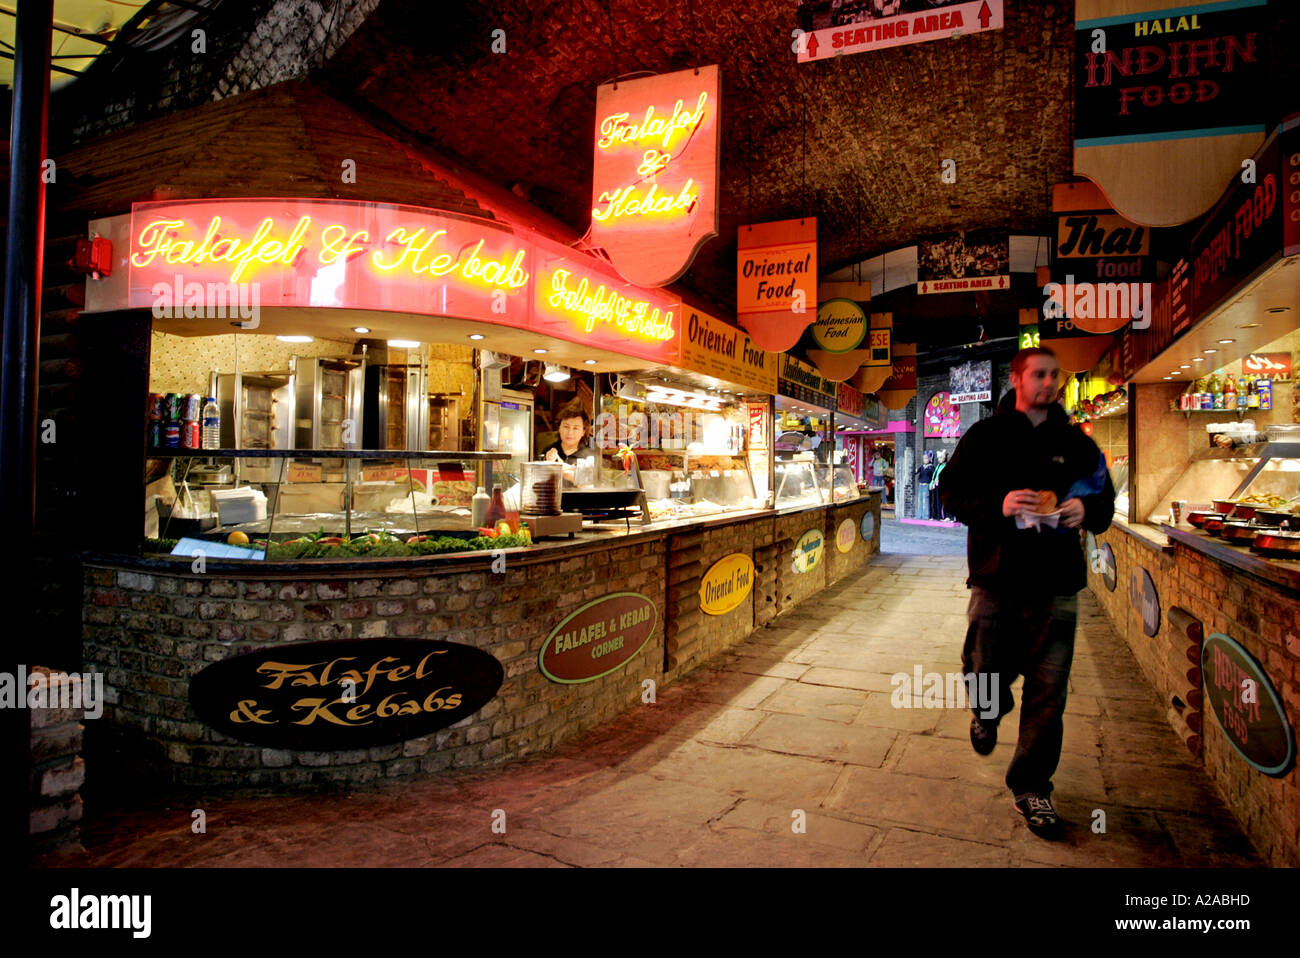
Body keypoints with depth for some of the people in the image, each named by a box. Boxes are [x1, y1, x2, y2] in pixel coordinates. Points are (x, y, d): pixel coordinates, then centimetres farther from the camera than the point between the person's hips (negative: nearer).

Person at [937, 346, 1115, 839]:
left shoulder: (1075, 442, 9)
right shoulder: (985, 436, 2)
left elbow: (1105, 498, 16)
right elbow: (950, 491, -2)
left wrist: (1087, 510, -8)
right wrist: (997, 505, -19)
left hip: (1056, 585, 2)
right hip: (996, 580, -1)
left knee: (1048, 692, 4)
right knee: (986, 675, 7)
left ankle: (1031, 786, 20)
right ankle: (988, 712, 45)